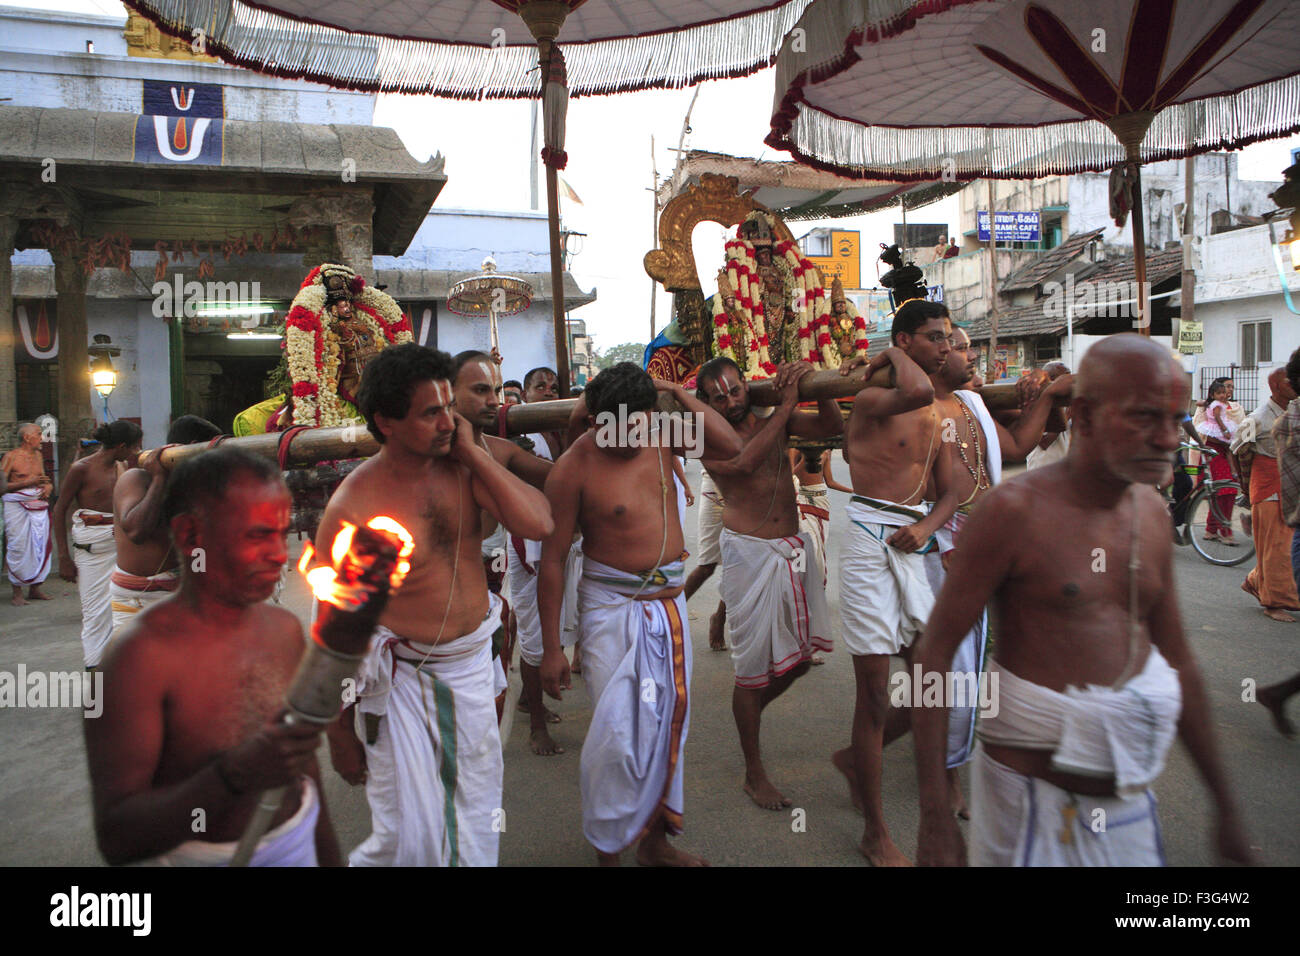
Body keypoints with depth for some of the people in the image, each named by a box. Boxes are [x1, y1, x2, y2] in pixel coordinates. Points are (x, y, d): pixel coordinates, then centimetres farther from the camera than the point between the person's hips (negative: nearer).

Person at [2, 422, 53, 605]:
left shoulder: (38, 455, 15)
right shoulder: (10, 456, -4)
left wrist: (48, 486, 3)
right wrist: (28, 483, -16)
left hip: (39, 505, 6)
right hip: (17, 505, -6)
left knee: (40, 545, 3)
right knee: (18, 547, -4)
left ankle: (35, 588, 13)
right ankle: (17, 592, 4)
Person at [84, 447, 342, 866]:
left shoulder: (285, 628, -4)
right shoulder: (140, 654, -22)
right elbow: (115, 838, -24)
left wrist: (328, 853, 14)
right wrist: (235, 774, -37)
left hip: (299, 842, 5)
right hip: (207, 856, -4)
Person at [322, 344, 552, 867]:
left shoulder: (462, 467, -4)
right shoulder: (353, 506, -18)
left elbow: (538, 523, -15)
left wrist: (473, 452, -17)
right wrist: (339, 734, -6)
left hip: (475, 665, 5)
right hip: (401, 680, -5)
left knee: (476, 826, 19)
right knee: (410, 836, 3)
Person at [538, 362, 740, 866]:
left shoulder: (660, 438, 0)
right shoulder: (574, 467, -15)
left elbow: (731, 446, -4)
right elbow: (552, 560, -12)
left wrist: (677, 392, -9)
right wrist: (550, 649, -10)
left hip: (669, 602, 6)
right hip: (611, 607, -5)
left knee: (668, 721, 13)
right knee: (620, 730, -4)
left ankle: (655, 840, 31)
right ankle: (608, 848, 19)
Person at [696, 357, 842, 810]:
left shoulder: (773, 418, 8)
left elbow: (832, 428, 2)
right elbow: (745, 462, -26)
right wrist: (787, 403, -22)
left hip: (795, 546, 6)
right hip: (750, 552, -5)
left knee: (799, 656, 12)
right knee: (754, 664, 0)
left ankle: (748, 713, 39)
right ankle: (754, 774, 17)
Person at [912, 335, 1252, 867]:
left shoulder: (1152, 513, 4)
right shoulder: (1015, 510, -17)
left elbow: (1178, 663, 12)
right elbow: (932, 654, -15)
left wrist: (1225, 807, 16)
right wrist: (934, 818, -17)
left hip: (1129, 803, 7)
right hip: (1035, 801, -6)